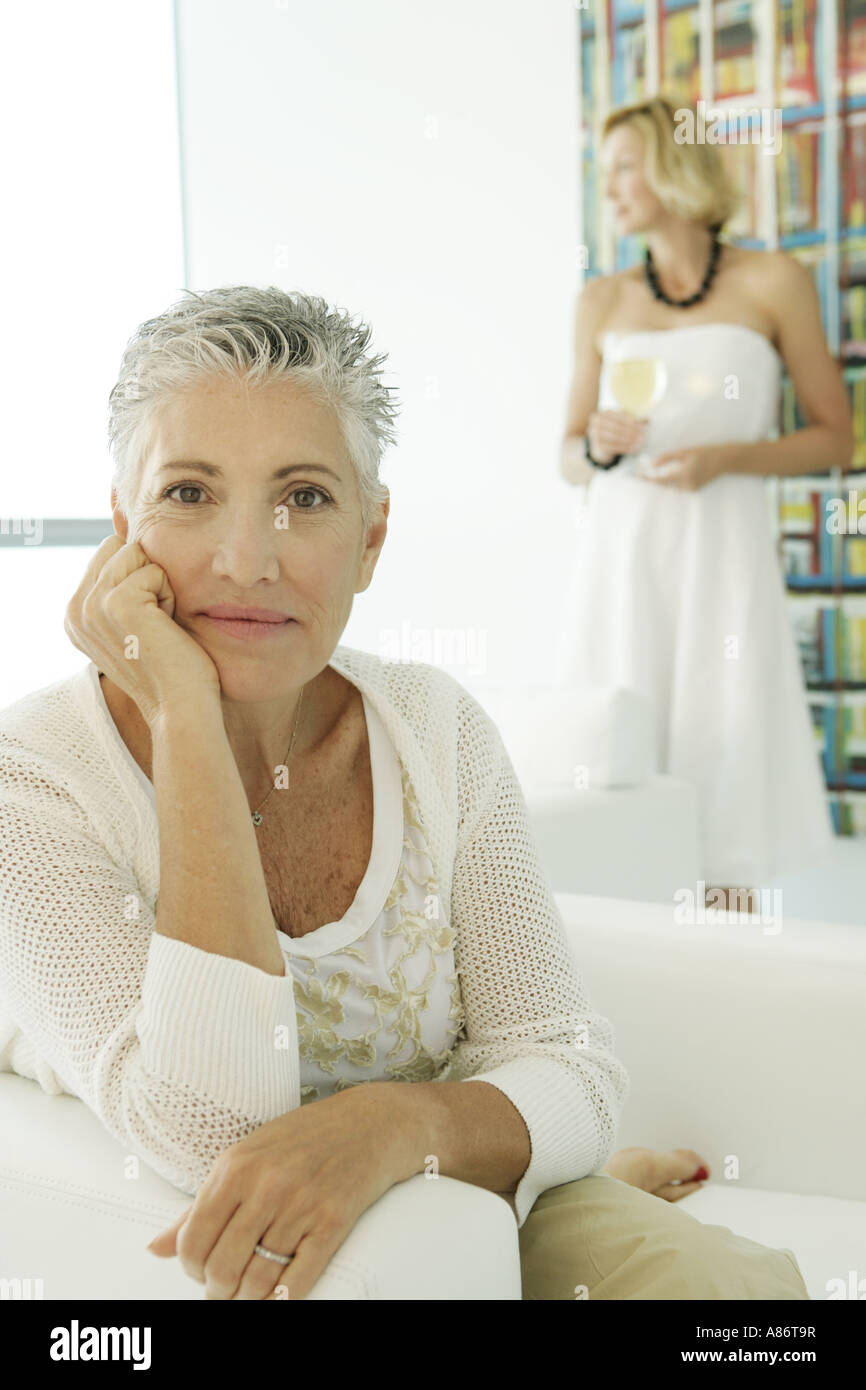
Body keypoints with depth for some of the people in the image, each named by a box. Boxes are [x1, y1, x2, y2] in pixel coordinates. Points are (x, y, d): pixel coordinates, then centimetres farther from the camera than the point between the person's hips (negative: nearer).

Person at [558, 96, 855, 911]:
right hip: (620, 552, 2)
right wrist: (597, 447, -6)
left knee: (723, 788, -6)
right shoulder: (602, 303, 13)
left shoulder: (772, 284, 6)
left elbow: (835, 437, 6)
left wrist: (726, 458, -9)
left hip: (721, 549, -2)